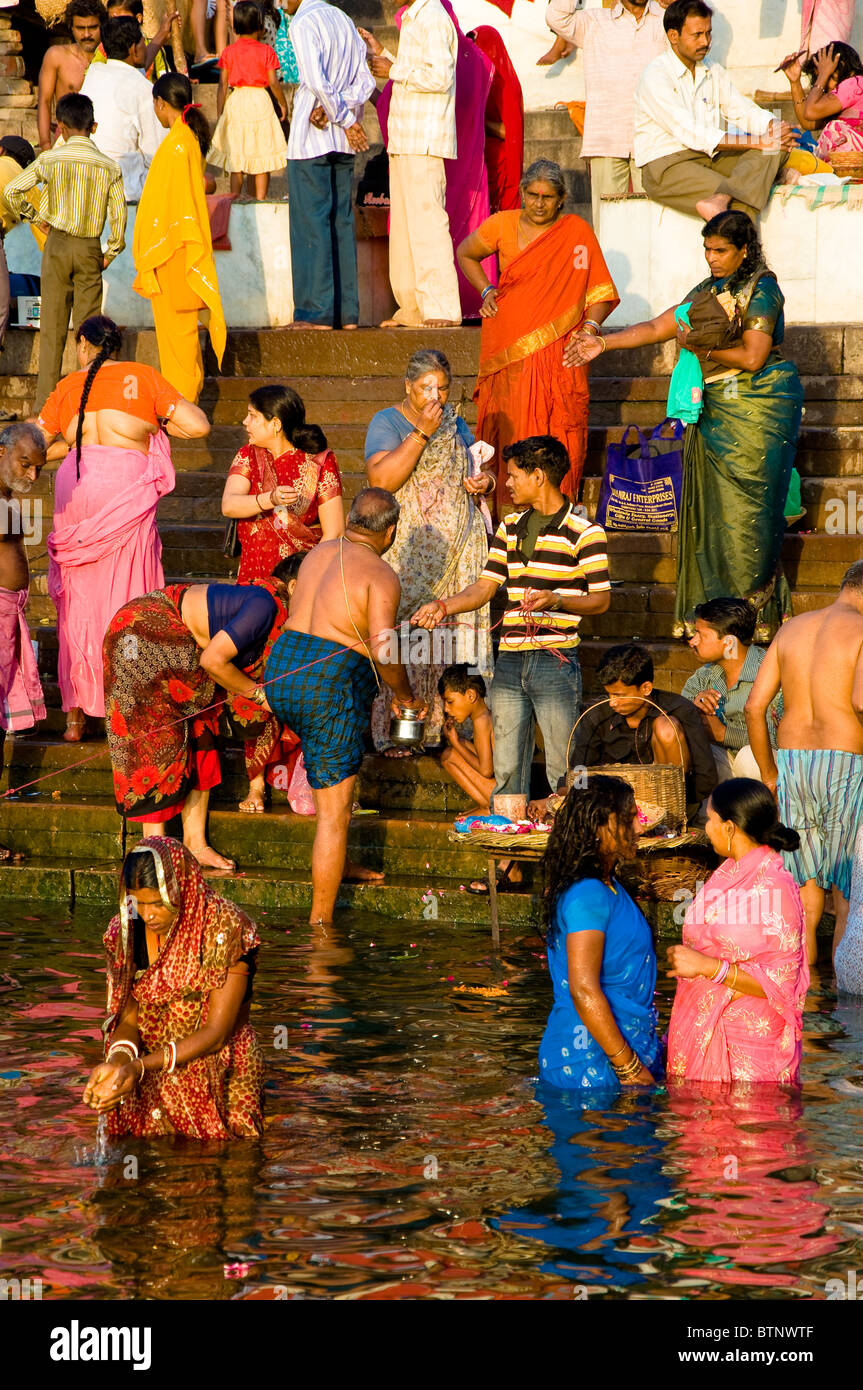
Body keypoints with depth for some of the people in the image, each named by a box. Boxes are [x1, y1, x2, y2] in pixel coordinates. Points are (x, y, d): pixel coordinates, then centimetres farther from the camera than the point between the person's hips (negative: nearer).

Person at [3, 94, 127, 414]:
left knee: (52, 327, 5)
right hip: (90, 249, 0)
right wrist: (111, 252, 9)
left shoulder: (50, 160, -7)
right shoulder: (108, 167, -5)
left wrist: (35, 216, 5)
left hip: (58, 244, 0)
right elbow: (119, 215, -4)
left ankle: (45, 403, 4)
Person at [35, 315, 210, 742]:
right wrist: (158, 423, 20)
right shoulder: (142, 377, 7)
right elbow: (198, 426, 2)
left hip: (74, 487, 2)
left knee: (78, 599, 11)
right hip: (128, 489, -2)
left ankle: (76, 714, 14)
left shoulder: (68, 388, 13)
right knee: (127, 600, 4)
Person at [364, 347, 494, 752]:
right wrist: (421, 432, -21)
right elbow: (382, 480, -19)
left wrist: (485, 481, 2)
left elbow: (474, 469, 26)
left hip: (458, 550, 5)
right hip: (408, 553, -5)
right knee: (404, 639, -10)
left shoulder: (454, 422, 14)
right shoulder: (387, 423, -4)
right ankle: (394, 733, -5)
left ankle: (443, 727, 8)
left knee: (452, 638, 2)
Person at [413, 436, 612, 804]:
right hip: (510, 659, 6)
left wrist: (555, 600, -20)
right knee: (506, 770, 8)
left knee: (562, 770, -6)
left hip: (555, 659, -6)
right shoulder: (510, 527, 15)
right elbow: (486, 586, 17)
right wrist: (444, 606, 2)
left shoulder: (584, 533, -5)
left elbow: (600, 600, -5)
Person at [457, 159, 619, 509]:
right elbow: (466, 254, 26)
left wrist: (591, 326, -11)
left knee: (558, 438, -5)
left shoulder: (577, 232, 2)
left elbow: (601, 291, 5)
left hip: (557, 353, -1)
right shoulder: (502, 226, 6)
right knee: (512, 439, -3)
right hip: (510, 352, 1)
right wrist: (486, 290, 12)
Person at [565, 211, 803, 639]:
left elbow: (752, 357, -17)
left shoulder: (761, 289, -9)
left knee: (746, 508, -7)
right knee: (711, 507, 3)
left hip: (757, 410, -7)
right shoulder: (709, 290, 14)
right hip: (713, 410, 7)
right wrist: (603, 343, 8)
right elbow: (658, 327, 15)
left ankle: (754, 611, -1)